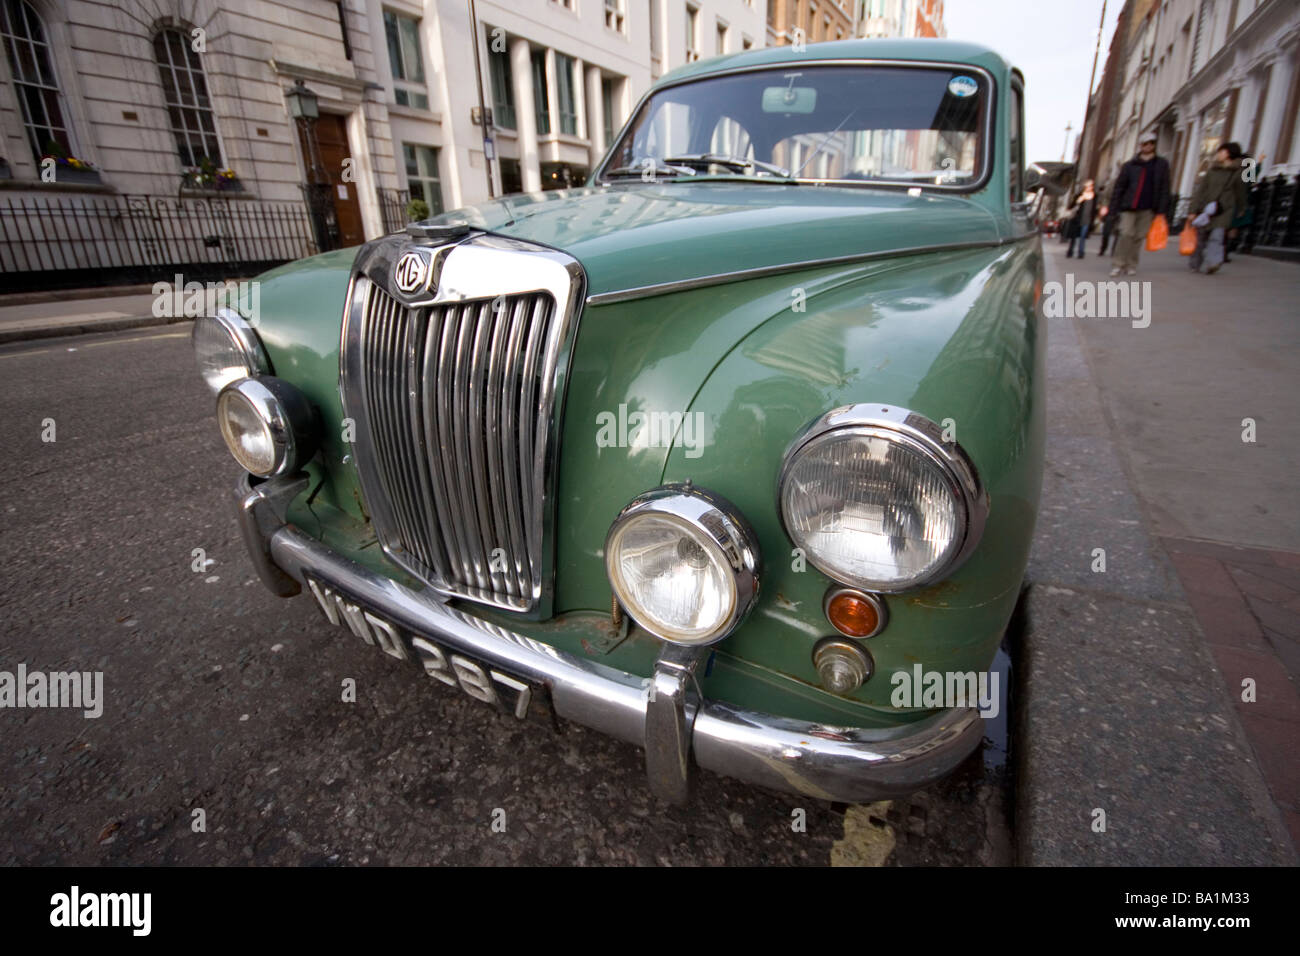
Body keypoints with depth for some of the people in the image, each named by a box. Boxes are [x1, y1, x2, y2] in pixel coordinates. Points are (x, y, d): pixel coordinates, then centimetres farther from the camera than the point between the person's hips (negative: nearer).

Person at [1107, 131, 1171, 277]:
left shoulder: (1162, 164, 10)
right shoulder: (1130, 165, 8)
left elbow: (1164, 188, 7)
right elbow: (1119, 186, 6)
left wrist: (1161, 210, -1)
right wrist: (1112, 206, -5)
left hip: (1148, 209, 2)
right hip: (1129, 206, -1)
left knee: (1139, 237, 2)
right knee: (1126, 234, -14)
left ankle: (1131, 266, 9)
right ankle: (1119, 264, -8)